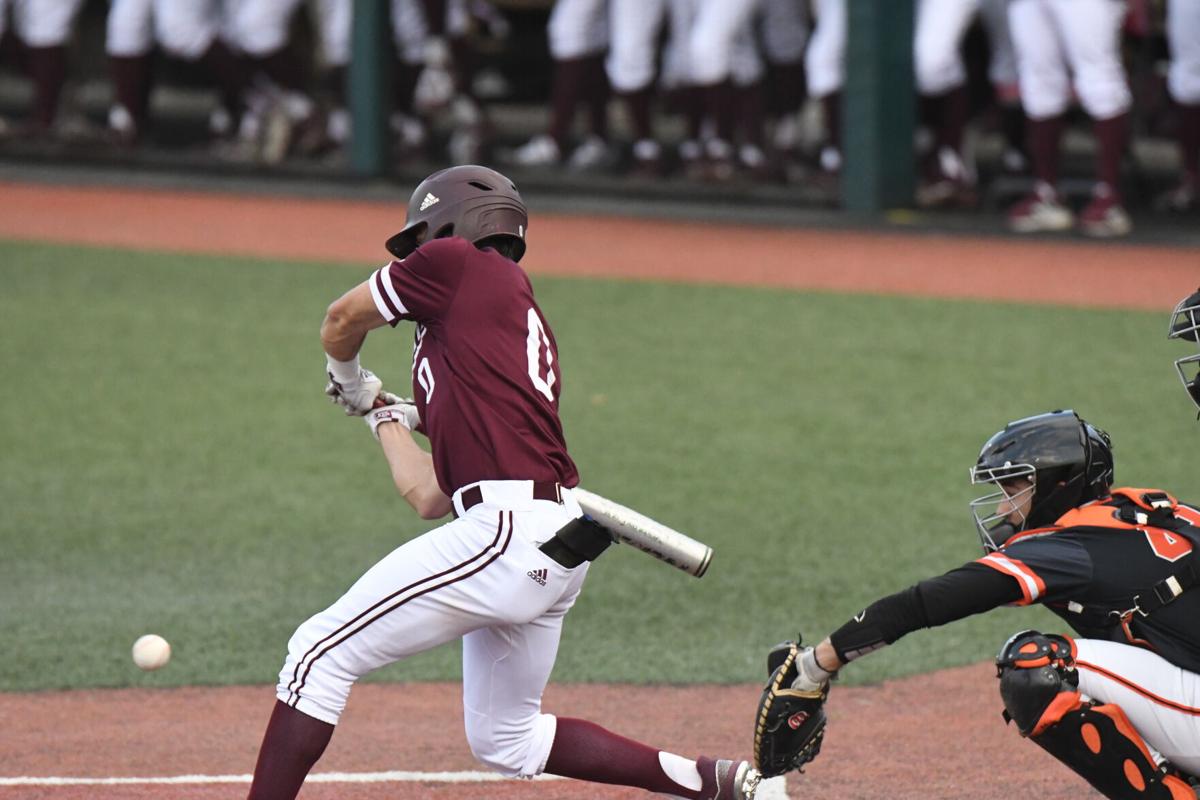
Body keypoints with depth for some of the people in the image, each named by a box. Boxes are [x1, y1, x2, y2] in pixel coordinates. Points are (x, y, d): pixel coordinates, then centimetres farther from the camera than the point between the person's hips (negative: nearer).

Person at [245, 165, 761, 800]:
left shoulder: (459, 262, 4)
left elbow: (343, 319, 16)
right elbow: (428, 497, 23)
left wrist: (348, 377, 39)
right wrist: (382, 414, 42)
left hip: (507, 533, -9)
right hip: (558, 548, 9)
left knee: (319, 654, -6)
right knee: (505, 742, 22)